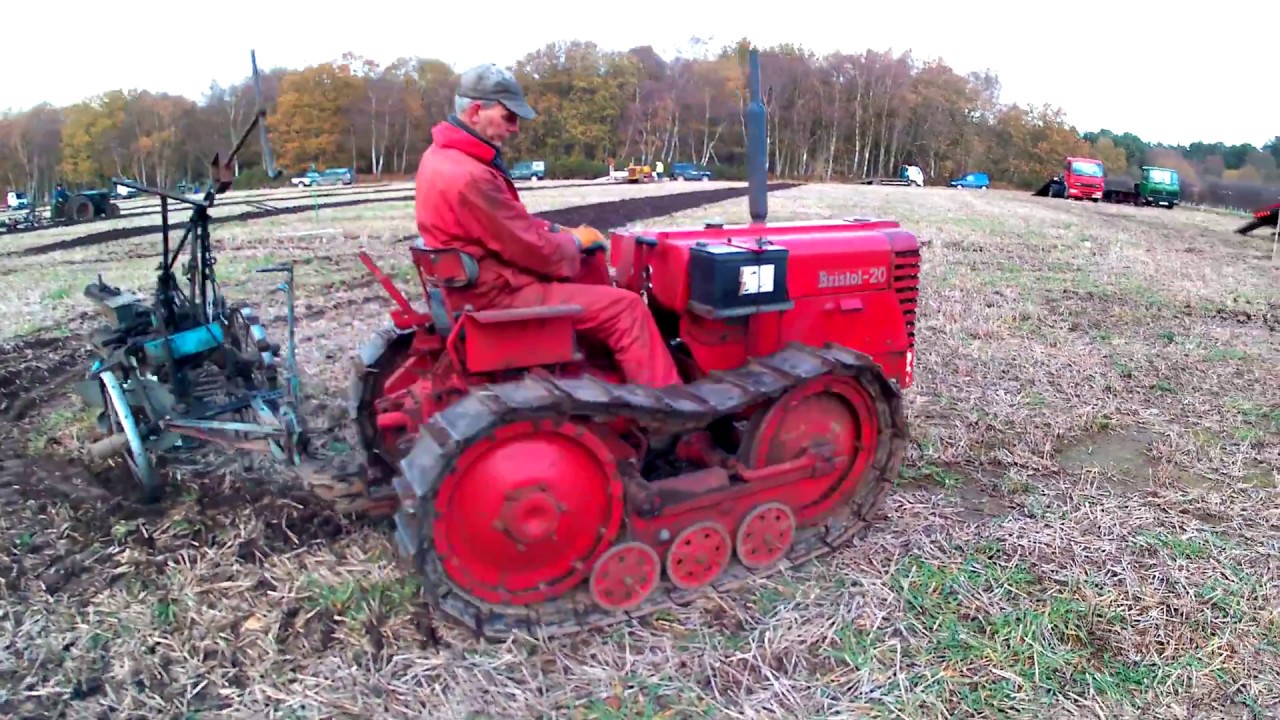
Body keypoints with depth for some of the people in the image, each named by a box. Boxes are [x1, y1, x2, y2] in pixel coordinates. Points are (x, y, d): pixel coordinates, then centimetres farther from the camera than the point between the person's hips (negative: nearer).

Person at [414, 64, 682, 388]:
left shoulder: (442, 154, 5)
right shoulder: (468, 176, -28)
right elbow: (532, 249, -21)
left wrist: (556, 231, 6)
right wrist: (573, 241, -2)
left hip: (478, 276, 11)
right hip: (500, 292, -11)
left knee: (591, 262, 21)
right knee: (627, 307, -9)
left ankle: (617, 362, 28)